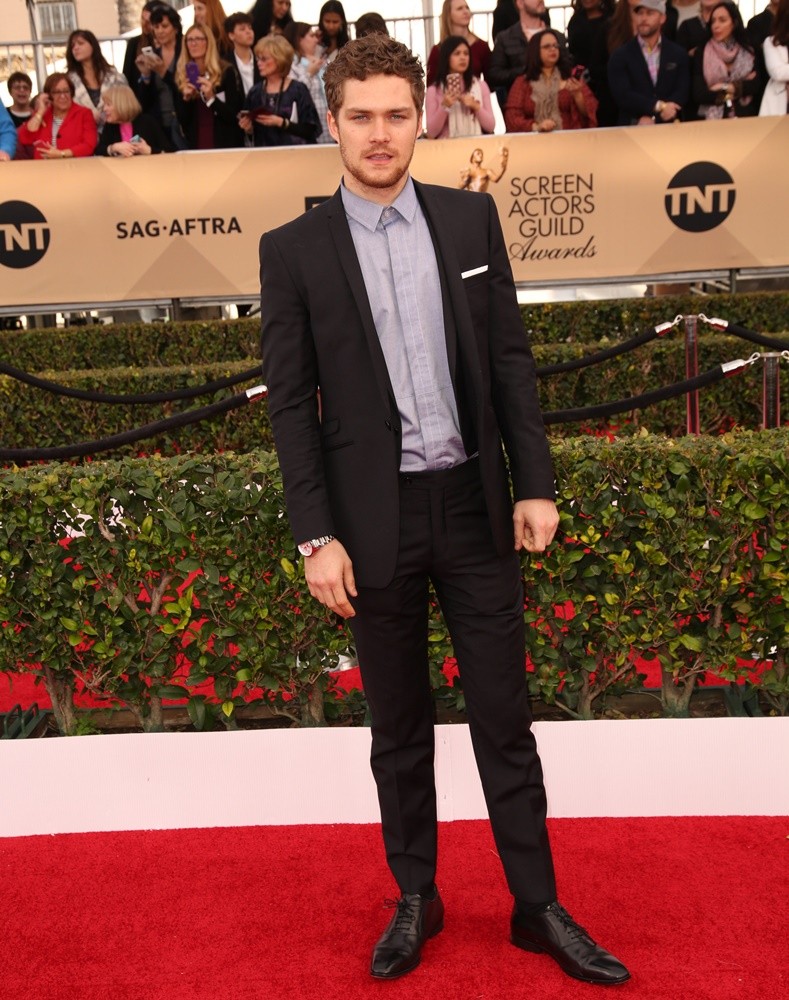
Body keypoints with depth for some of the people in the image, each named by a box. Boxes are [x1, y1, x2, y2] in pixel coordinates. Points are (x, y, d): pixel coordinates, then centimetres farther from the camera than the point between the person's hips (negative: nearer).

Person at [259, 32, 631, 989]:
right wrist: (316, 535, -8)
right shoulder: (292, 249, -1)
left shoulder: (471, 217, 5)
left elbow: (510, 357, 6)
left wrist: (534, 482, 0)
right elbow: (291, 402, -3)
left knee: (504, 717, 9)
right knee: (398, 729, 13)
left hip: (474, 504, 2)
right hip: (376, 517, -1)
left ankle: (538, 907, 25)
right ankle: (415, 898, 31)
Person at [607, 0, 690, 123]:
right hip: (632, 127, -2)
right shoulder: (620, 56, 5)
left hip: (668, 126, 2)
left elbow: (682, 93, 1)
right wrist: (659, 106, -15)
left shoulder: (678, 54, 11)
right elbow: (622, 95, -7)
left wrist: (653, 118, -14)